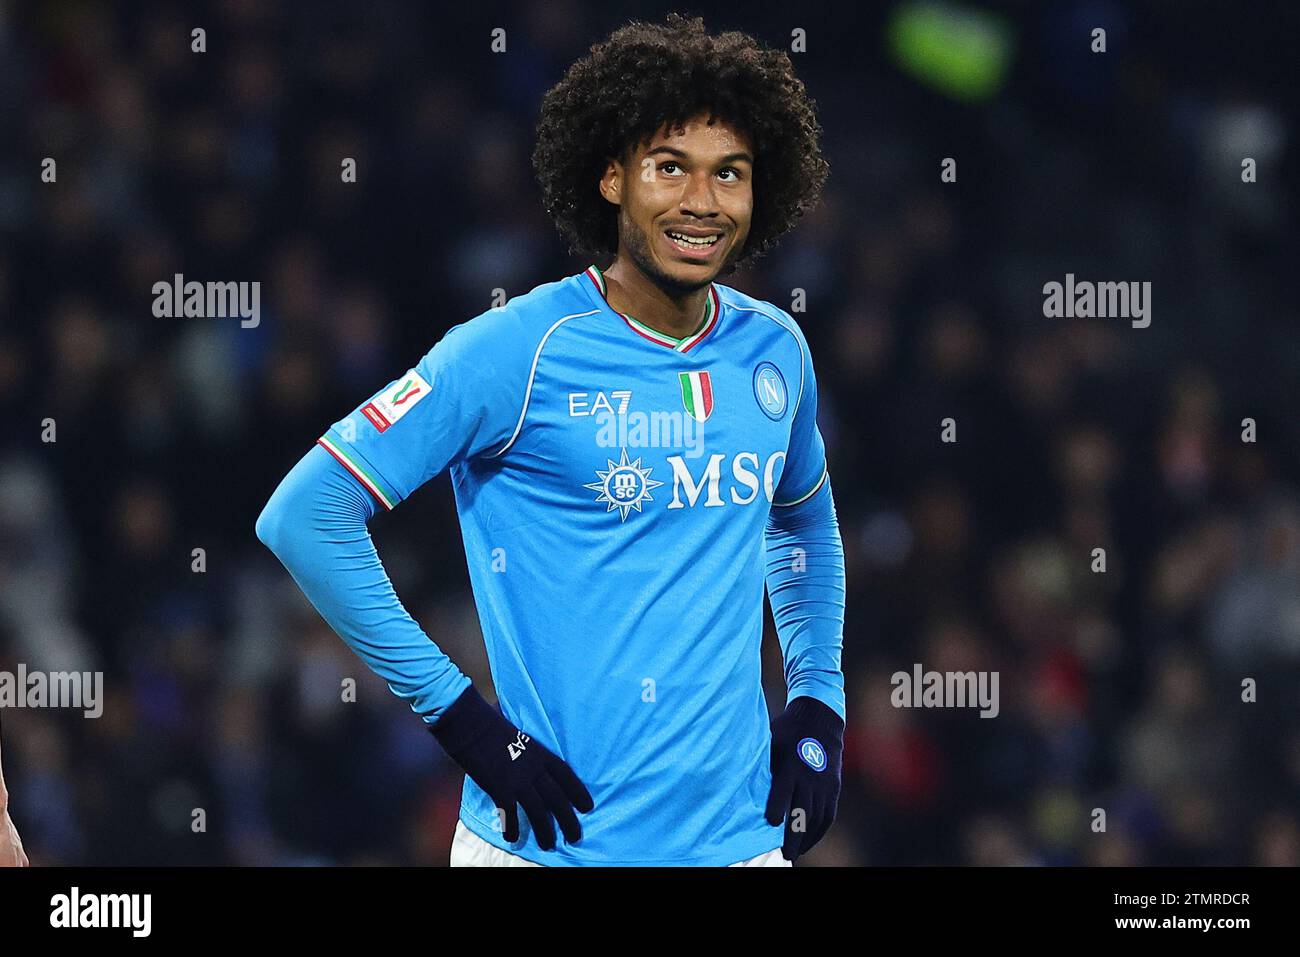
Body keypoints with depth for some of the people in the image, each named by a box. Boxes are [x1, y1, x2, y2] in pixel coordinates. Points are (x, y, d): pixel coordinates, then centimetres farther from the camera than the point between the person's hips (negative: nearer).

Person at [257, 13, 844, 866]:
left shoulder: (774, 349, 7)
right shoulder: (518, 350, -11)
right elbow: (305, 515, -15)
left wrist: (819, 702, 13)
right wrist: (458, 714, -16)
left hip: (740, 836, 5)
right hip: (553, 837, -5)